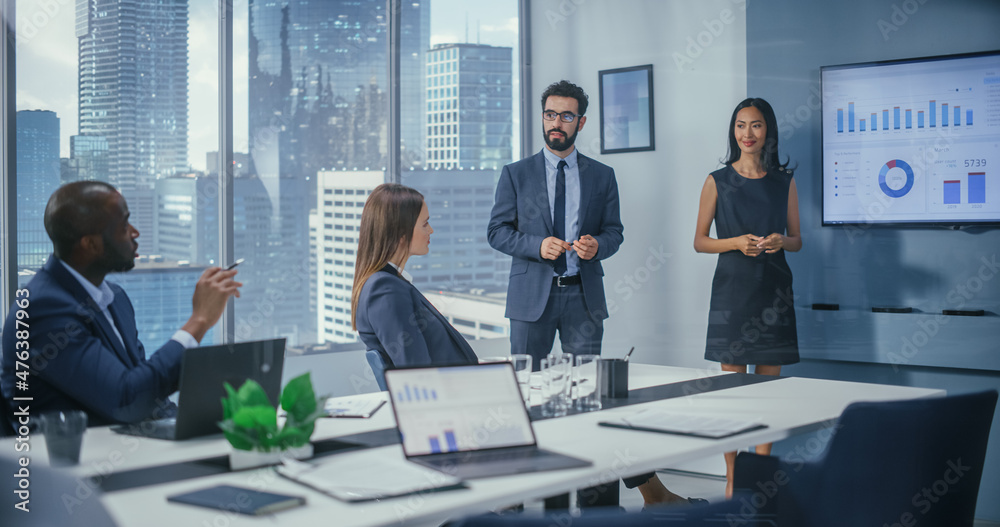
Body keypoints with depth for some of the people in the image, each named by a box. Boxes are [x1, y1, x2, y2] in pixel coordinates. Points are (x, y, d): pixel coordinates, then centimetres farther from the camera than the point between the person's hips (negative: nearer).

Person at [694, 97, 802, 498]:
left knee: (768, 382, 5)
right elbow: (699, 241, 4)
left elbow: (796, 240, 12)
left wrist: (779, 241, -10)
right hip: (732, 288, -2)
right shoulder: (718, 181, 3)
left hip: (773, 289, 2)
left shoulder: (784, 181, 8)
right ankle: (732, 478, 6)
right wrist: (737, 242, -13)